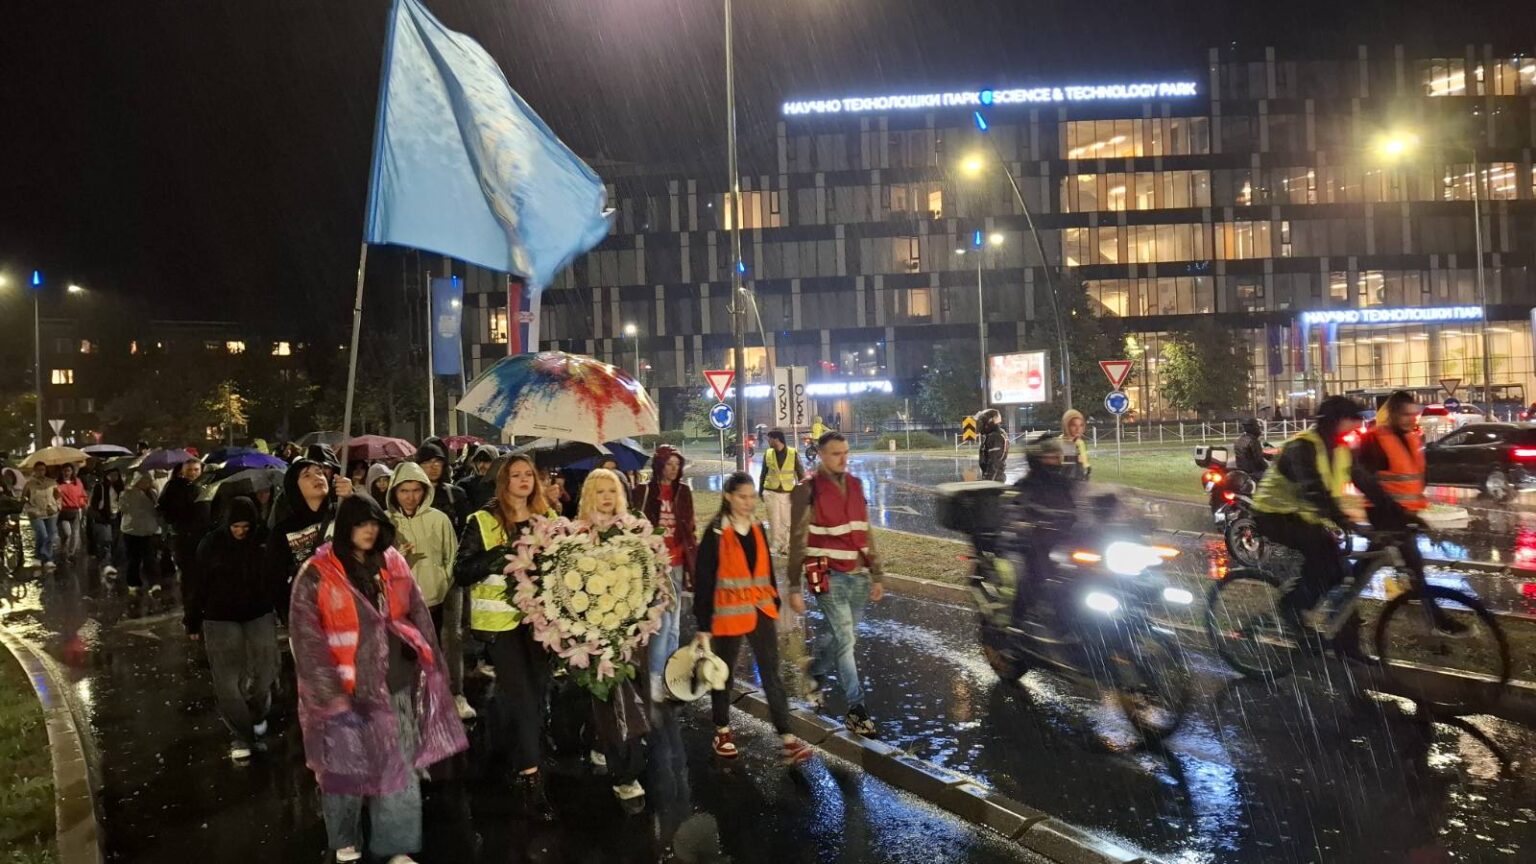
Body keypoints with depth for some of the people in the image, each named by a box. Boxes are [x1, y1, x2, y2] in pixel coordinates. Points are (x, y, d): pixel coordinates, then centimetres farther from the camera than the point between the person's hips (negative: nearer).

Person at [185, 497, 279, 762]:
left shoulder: (264, 539, -6)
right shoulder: (212, 543, -6)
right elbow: (197, 584, 0)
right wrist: (193, 621, 3)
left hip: (260, 615, 1)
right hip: (221, 619, 0)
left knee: (264, 673, 2)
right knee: (227, 680, -3)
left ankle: (256, 717, 29)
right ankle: (240, 735, 8)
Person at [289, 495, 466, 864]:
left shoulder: (393, 565, 6)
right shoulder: (317, 575, -10)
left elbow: (418, 615, 10)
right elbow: (306, 639, -13)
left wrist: (432, 665, 5)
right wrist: (329, 693, -17)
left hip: (397, 685, 4)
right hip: (348, 693, -4)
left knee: (399, 770, 8)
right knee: (348, 768, 13)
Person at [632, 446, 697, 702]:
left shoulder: (683, 492, 8)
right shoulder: (644, 492, -2)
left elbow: (690, 528, 11)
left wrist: (693, 563, 6)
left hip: (678, 563, 4)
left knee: (674, 624, 10)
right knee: (663, 621, -12)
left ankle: (670, 677, 19)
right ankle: (655, 678, -3)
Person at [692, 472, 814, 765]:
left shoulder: (757, 529, 6)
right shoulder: (716, 533, -13)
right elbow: (704, 580, -12)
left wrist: (774, 604, 16)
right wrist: (703, 625, -13)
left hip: (760, 610, 5)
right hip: (729, 613, -5)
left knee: (771, 672, 2)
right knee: (725, 673, 12)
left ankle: (786, 738, 3)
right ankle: (722, 731, 30)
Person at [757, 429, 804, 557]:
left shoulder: (793, 454, -6)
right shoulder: (767, 454, 1)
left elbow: (801, 473, 2)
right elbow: (763, 473, 9)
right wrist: (761, 491, 9)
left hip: (787, 493, -1)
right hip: (771, 492, 1)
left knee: (786, 521, 6)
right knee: (774, 521, 1)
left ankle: (785, 546, 17)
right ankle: (777, 544, 9)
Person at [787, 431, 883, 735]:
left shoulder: (855, 485, 11)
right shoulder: (808, 490, -8)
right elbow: (798, 541, -6)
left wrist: (876, 575, 14)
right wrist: (795, 588, -8)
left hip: (858, 576, 6)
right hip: (829, 576, -6)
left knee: (841, 636, 12)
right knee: (845, 639, -6)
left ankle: (816, 675, 39)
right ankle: (856, 709, 3)